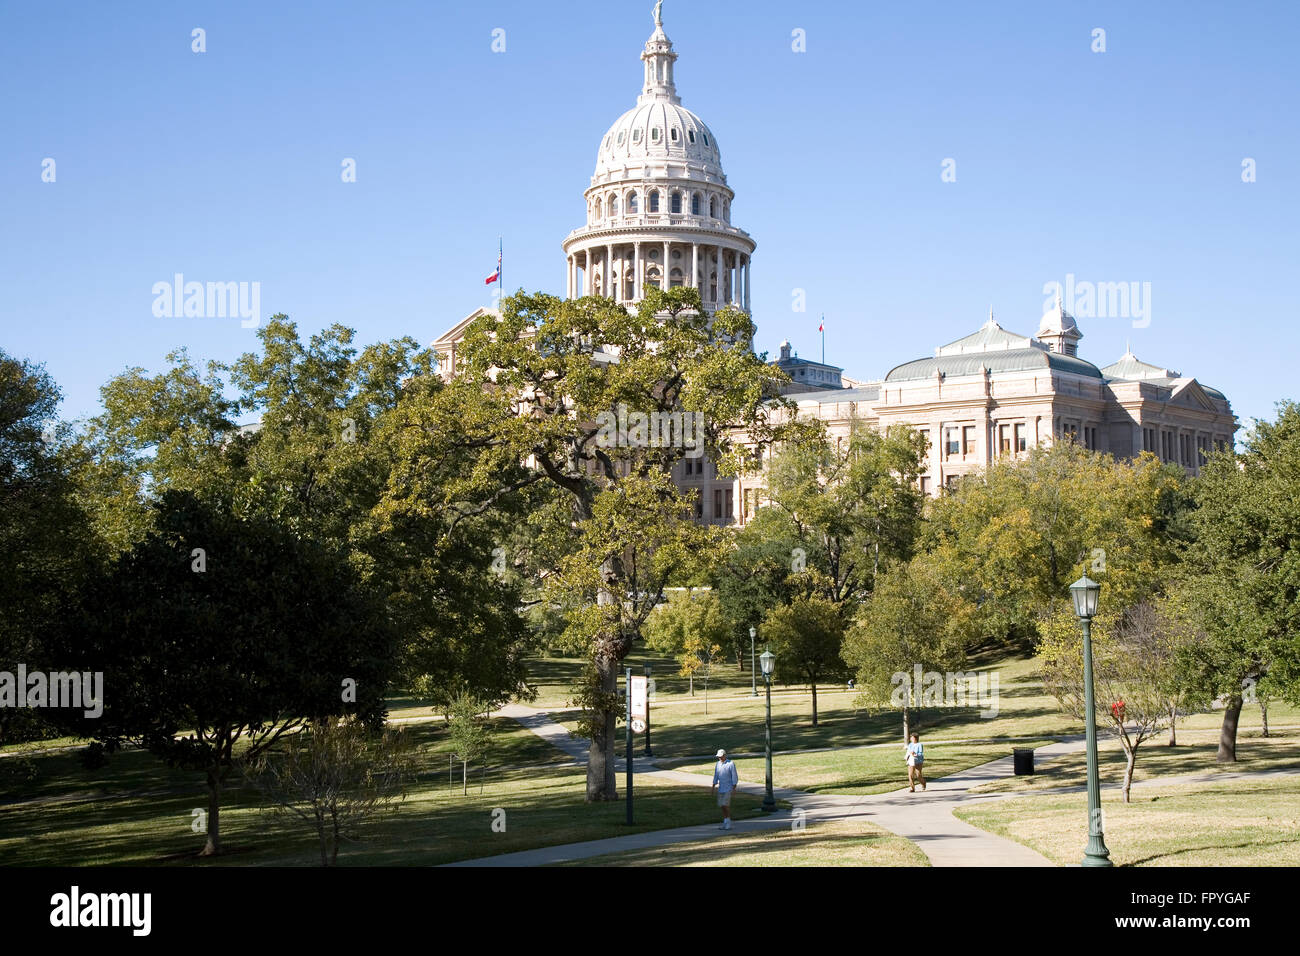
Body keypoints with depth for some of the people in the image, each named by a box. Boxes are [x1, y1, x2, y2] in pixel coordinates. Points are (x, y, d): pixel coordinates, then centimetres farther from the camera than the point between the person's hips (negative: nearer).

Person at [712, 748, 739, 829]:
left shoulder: (730, 764, -10)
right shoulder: (718, 764, 8)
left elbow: (735, 777, -10)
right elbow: (716, 776, 15)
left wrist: (734, 788, -13)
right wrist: (713, 787, 11)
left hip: (728, 788, -6)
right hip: (720, 788, 6)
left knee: (726, 805, -12)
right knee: (722, 805, 6)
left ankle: (728, 823, -5)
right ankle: (725, 824, 11)